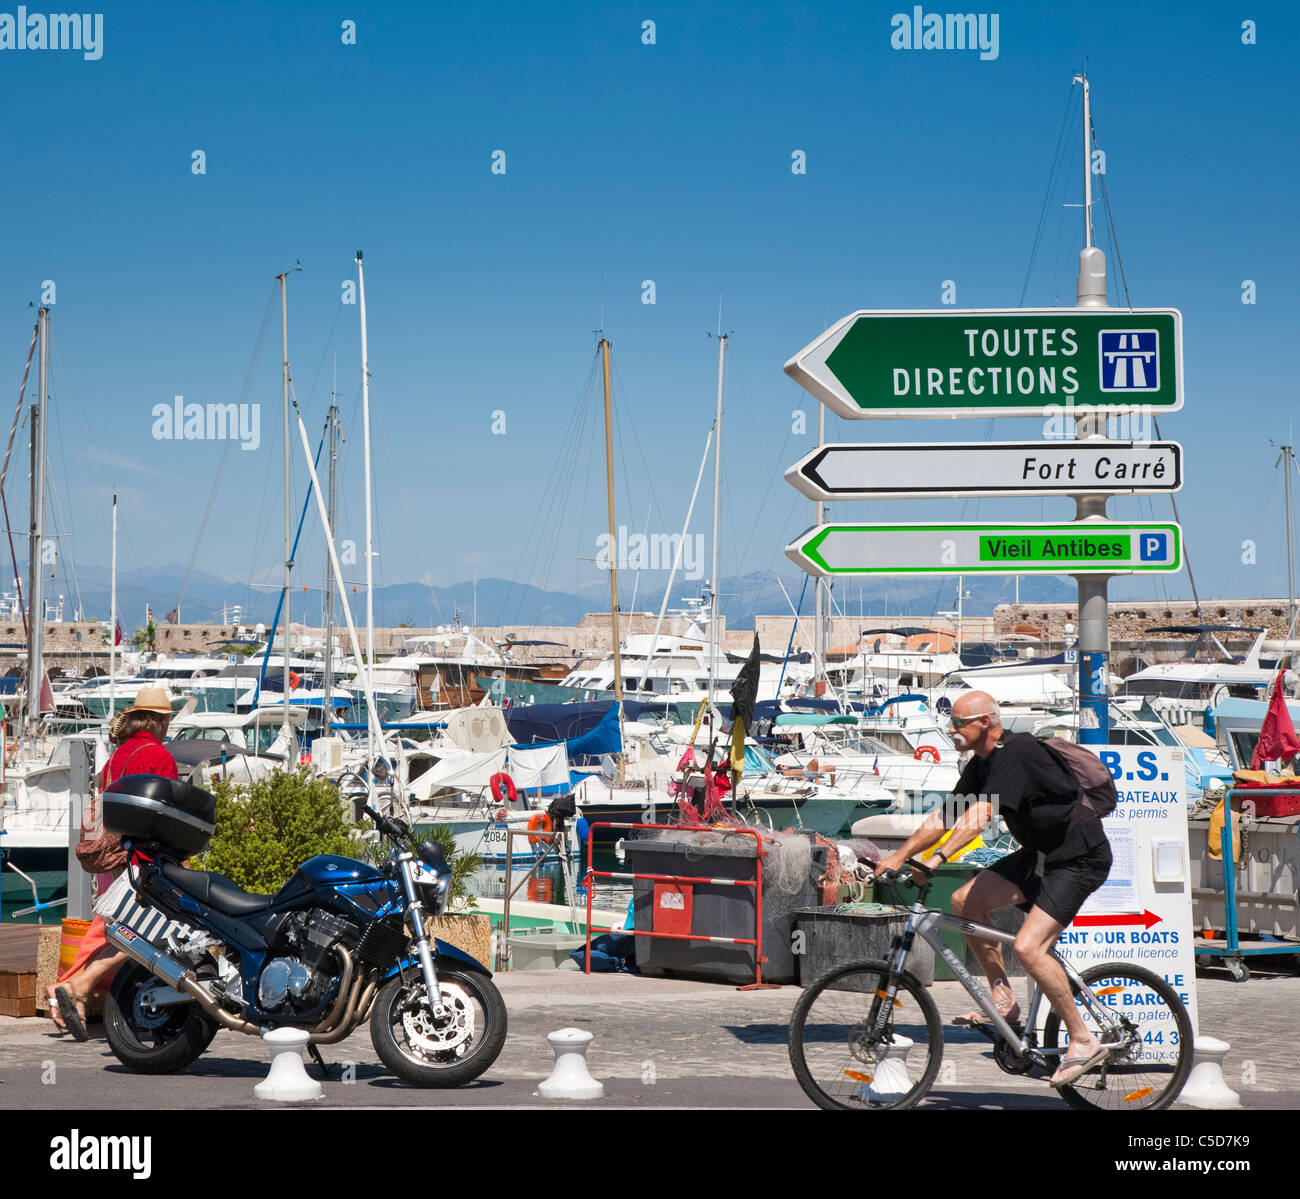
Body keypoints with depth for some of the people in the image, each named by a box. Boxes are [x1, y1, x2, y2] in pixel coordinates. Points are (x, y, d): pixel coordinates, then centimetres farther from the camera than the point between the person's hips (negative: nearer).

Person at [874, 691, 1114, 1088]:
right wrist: (898, 857, 4)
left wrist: (937, 858, -40)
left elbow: (980, 814, -33)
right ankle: (1003, 1001, 10)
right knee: (965, 901, -1)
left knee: (1028, 947, -21)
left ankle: (1084, 1041, -9)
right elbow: (944, 817, 11)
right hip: (1039, 853, 9)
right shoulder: (981, 764, 6)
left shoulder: (1017, 752, -23)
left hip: (1079, 858, -9)